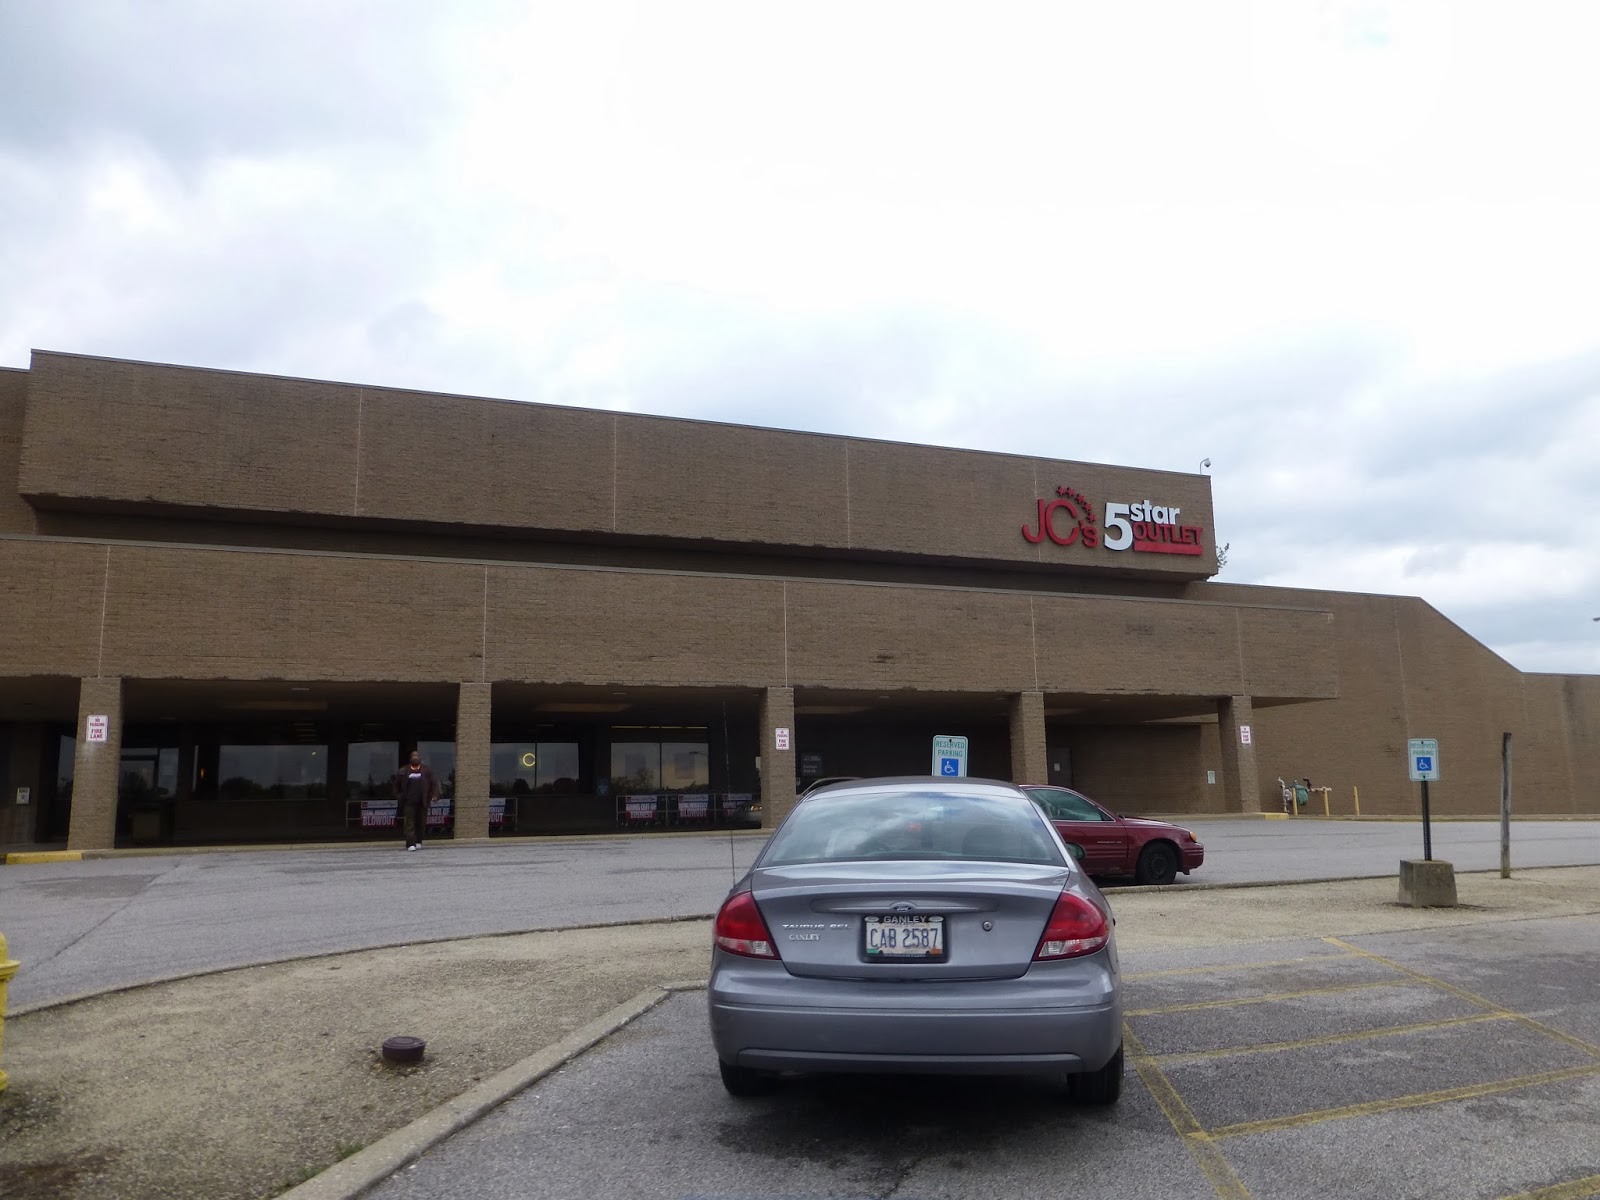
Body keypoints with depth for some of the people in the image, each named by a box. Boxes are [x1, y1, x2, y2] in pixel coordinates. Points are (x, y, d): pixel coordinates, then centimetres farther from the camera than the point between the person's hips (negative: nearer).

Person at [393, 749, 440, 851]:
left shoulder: (427, 770, 6)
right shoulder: (403, 771, 6)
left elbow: (434, 783, 5)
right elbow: (397, 785, 17)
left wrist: (434, 795, -7)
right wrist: (399, 797, 11)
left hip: (422, 802, 1)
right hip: (409, 802, -1)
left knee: (421, 823, 7)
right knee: (409, 823, -7)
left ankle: (418, 842, 21)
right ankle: (411, 844, -10)